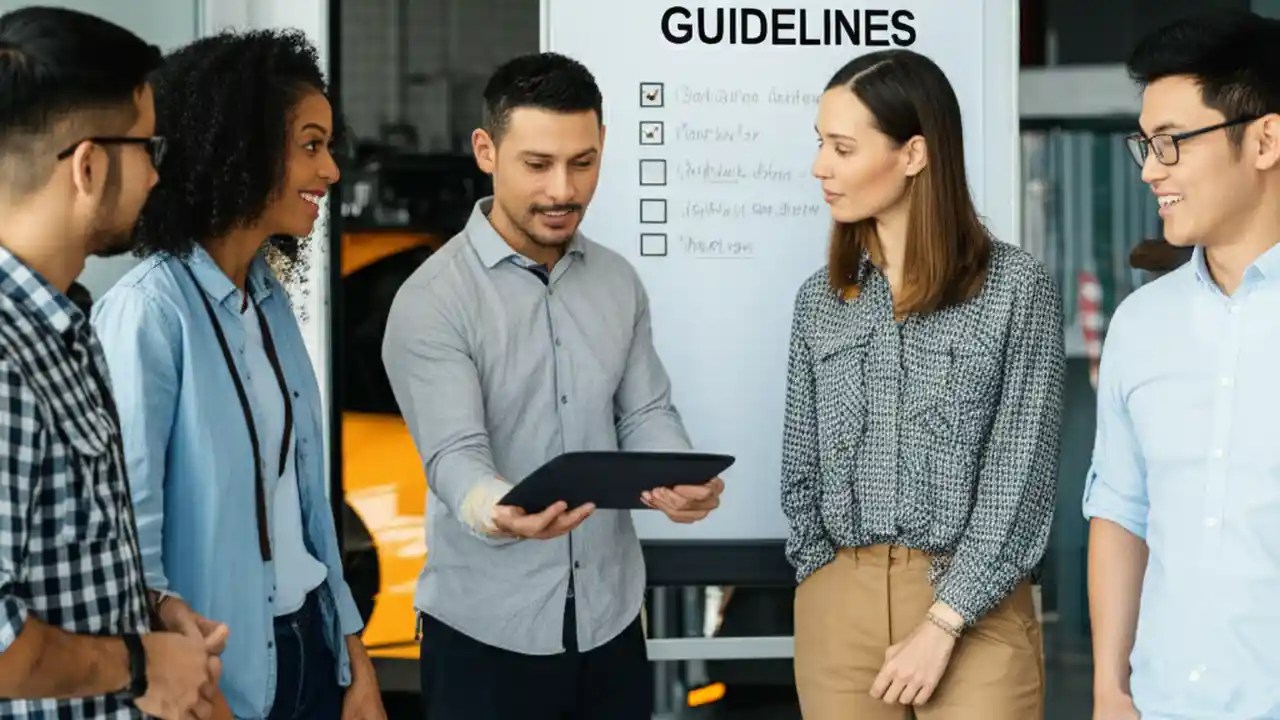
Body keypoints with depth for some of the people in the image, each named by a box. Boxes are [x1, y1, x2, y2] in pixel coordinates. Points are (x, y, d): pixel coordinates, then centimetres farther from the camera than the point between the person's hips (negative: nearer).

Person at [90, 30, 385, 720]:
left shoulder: (270, 300, 7)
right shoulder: (149, 308, -16)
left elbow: (305, 496, 11)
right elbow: (124, 527, -18)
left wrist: (356, 661, 9)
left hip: (309, 646, 7)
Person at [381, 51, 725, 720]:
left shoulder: (619, 281, 6)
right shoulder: (432, 300, -12)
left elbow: (645, 413, 6)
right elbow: (453, 453, -20)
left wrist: (680, 478, -17)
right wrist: (494, 510, -42)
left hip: (611, 617, 5)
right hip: (487, 630, -5)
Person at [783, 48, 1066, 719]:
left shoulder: (1018, 288, -5)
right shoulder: (820, 298, 7)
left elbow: (1019, 477, -9)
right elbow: (801, 468, 11)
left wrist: (942, 623, -13)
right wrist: (824, 586, -2)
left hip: (973, 611, -3)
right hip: (836, 605, 4)